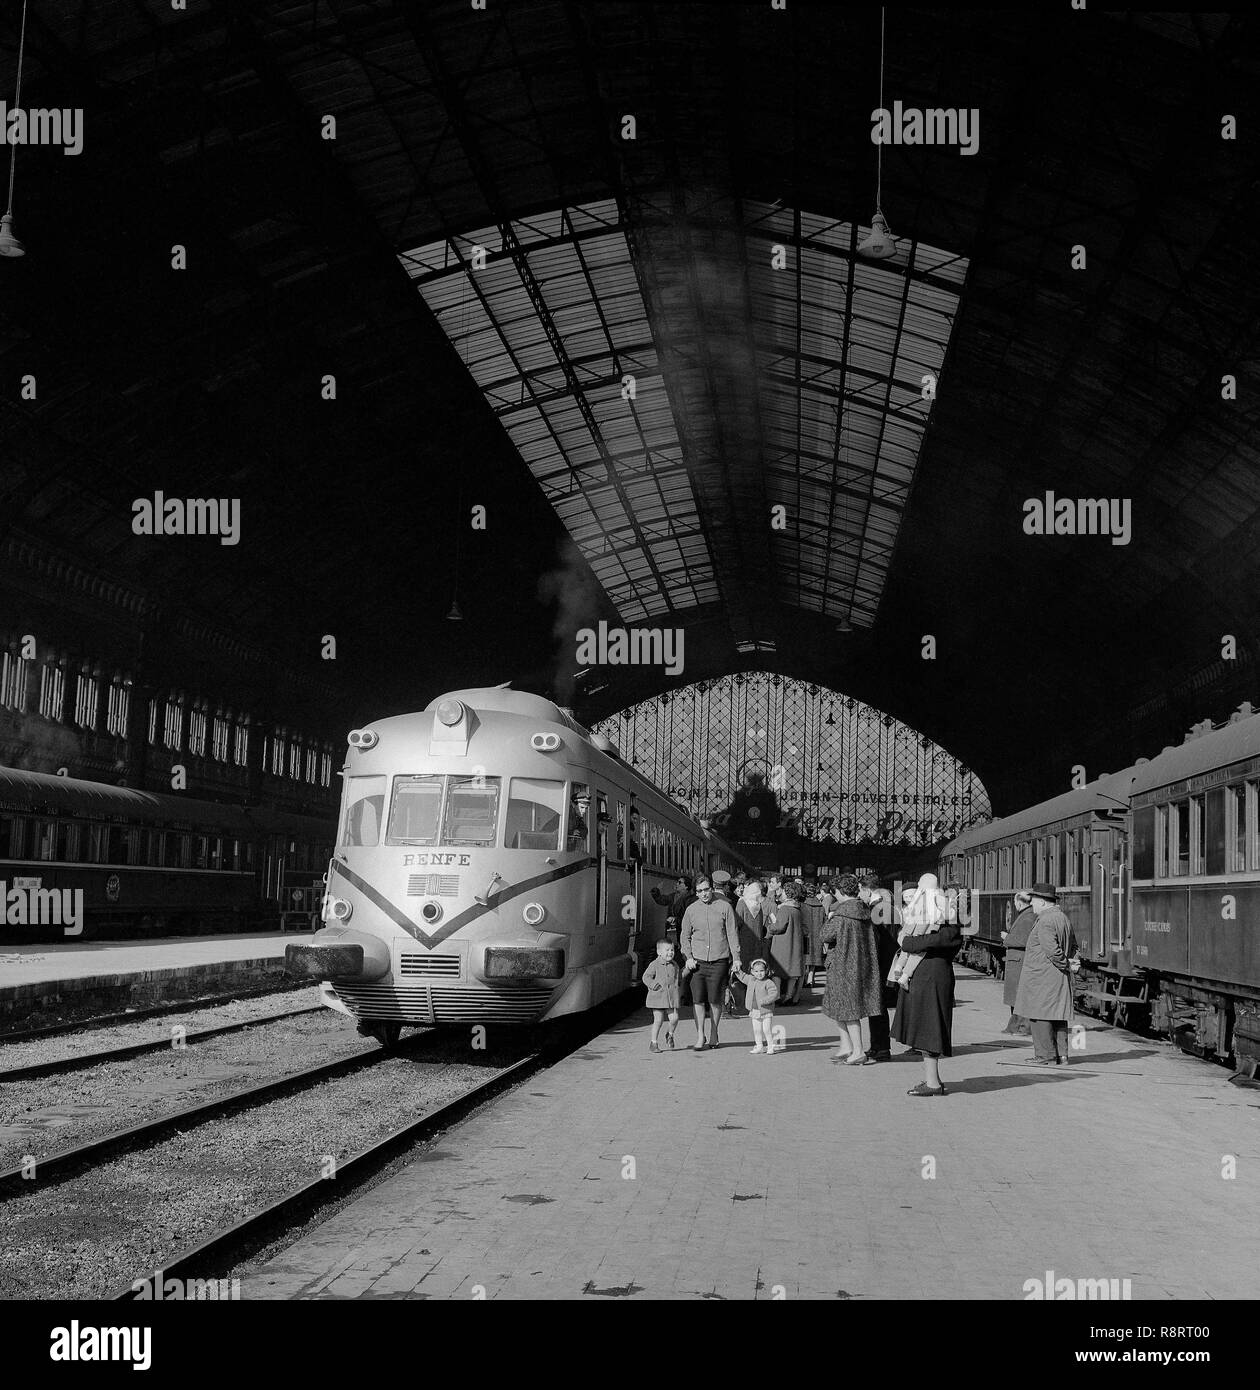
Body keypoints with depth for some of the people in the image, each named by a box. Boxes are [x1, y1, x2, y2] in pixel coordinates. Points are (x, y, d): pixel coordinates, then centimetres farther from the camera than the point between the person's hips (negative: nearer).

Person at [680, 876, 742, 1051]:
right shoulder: (691, 910, 8)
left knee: (715, 1000, 2)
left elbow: (732, 934, 3)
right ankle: (700, 1036, 0)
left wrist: (736, 958, -3)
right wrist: (688, 957, 0)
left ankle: (713, 1034, 18)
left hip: (719, 961, -1)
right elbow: (685, 936, 13)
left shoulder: (724, 907, 2)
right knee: (698, 999, -5)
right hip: (698, 961, 1)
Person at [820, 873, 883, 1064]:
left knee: (848, 1007, 0)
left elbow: (826, 935, -14)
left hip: (843, 965, -8)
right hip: (862, 962, 8)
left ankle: (858, 1052, 1)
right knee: (839, 1005, 17)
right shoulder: (864, 911, 6)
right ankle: (846, 1046, 19)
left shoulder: (842, 913, -18)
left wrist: (829, 919, 4)